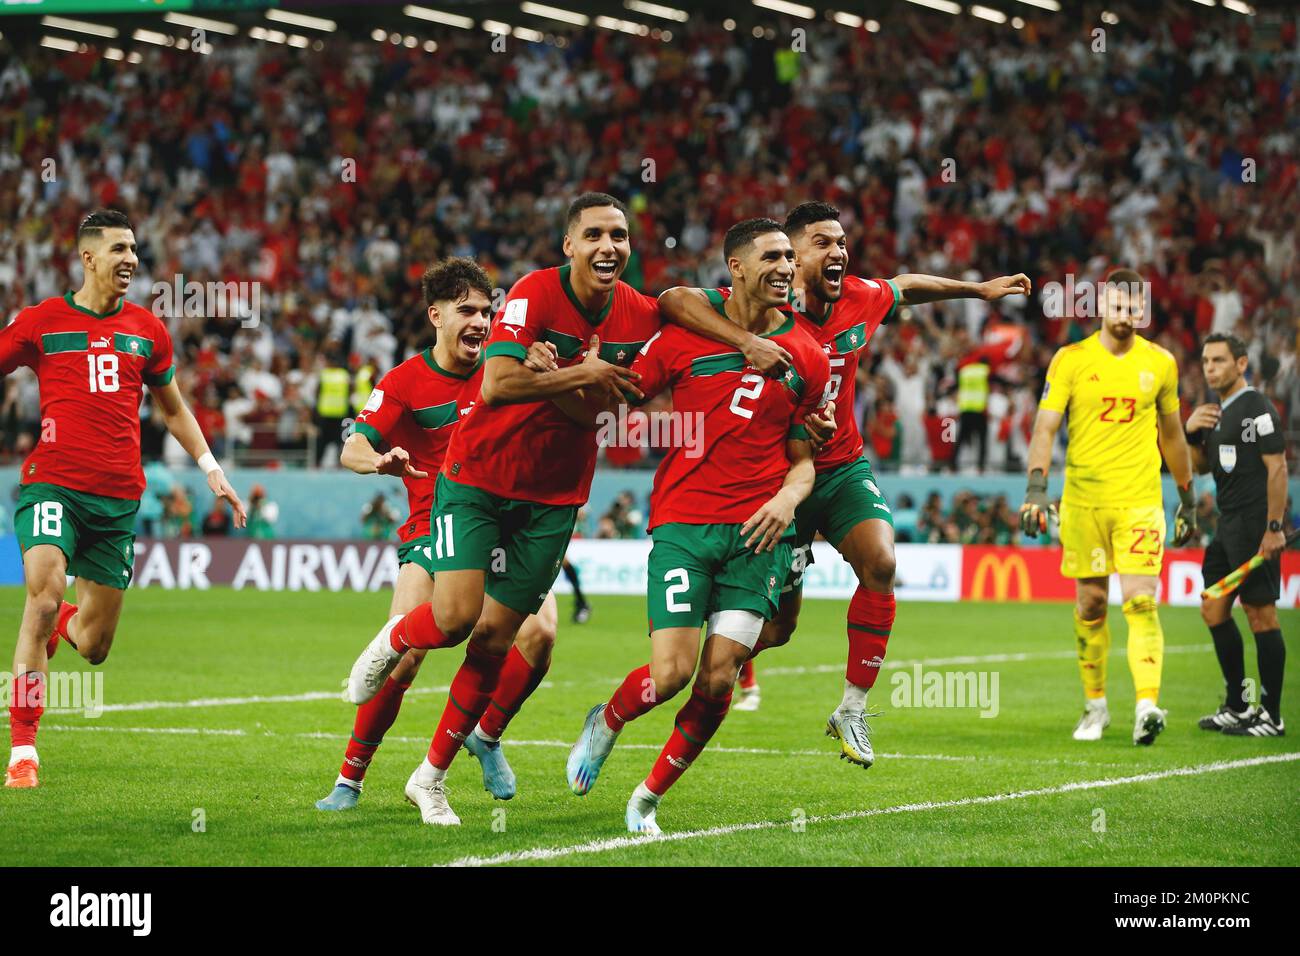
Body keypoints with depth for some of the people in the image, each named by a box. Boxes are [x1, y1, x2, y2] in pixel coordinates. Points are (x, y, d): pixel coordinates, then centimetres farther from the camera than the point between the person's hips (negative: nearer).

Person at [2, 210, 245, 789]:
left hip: (119, 499, 3)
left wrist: (212, 470, 19)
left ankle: (61, 625, 42)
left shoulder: (147, 329, 13)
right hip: (52, 485, -3)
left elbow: (174, 410, 26)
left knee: (94, 647, 3)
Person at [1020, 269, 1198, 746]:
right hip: (1082, 500, 0)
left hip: (1140, 500, 0)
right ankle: (1095, 706, 20)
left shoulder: (1160, 363, 6)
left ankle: (1147, 705, -21)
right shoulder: (1070, 360, 0)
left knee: (1141, 600, -13)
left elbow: (1171, 434, 17)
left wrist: (1188, 499, 20)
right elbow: (1045, 427, -4)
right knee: (1090, 604, 7)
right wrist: (1036, 487, -18)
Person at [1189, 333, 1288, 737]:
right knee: (1214, 611, 11)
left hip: (1255, 526, -10)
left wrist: (1274, 528, -22)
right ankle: (1237, 706, 20)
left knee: (1260, 614, -7)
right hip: (1228, 523, 10)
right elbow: (1201, 466, 24)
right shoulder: (1218, 412, 16)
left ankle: (1271, 715, -3)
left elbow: (1277, 467, -17)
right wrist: (1192, 433, 4)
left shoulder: (1257, 409, -12)